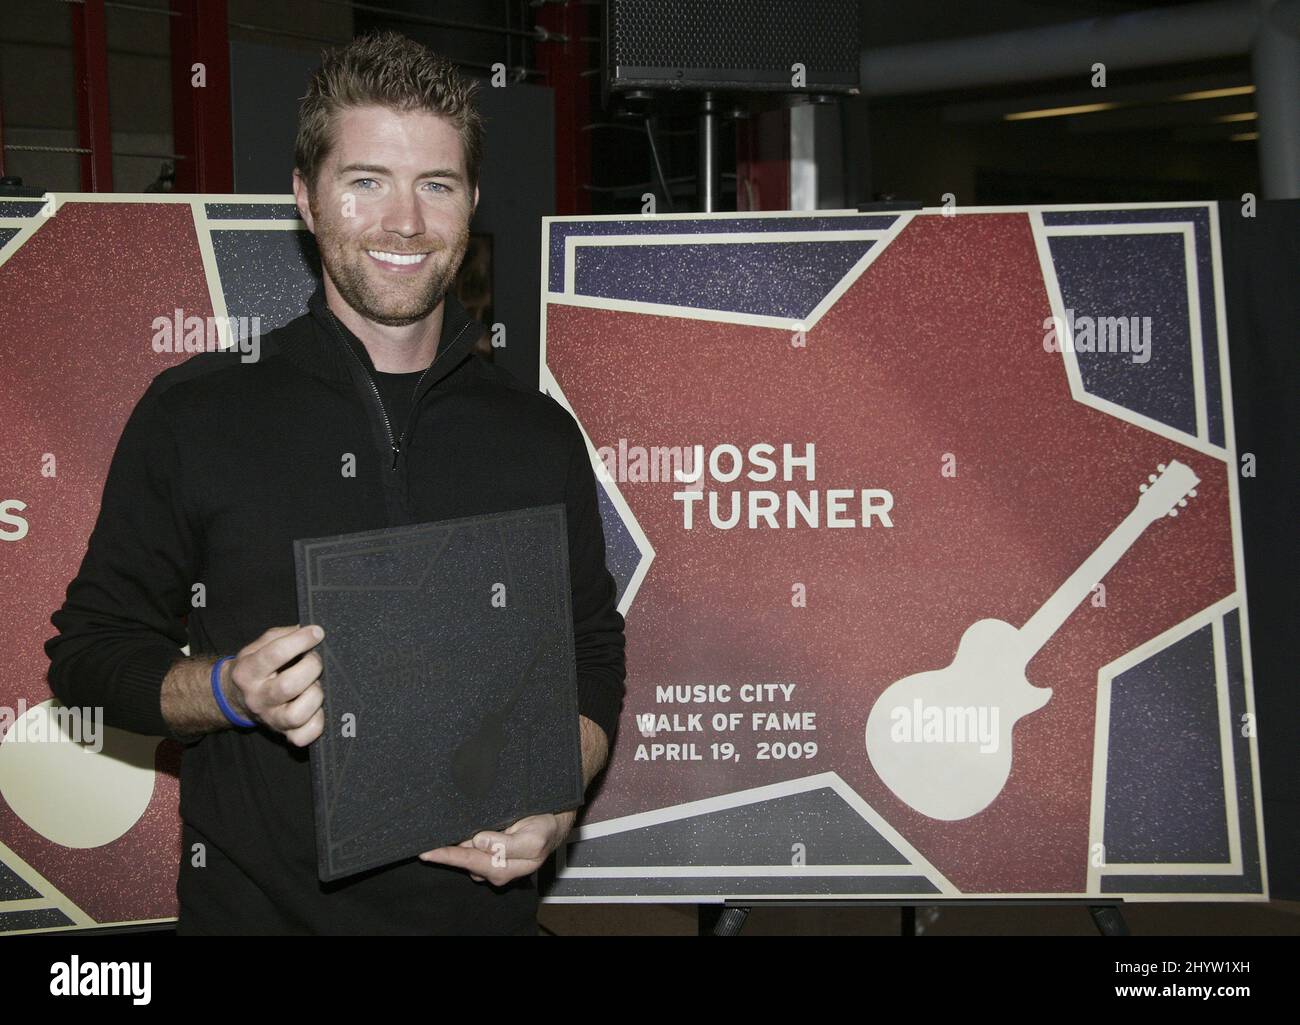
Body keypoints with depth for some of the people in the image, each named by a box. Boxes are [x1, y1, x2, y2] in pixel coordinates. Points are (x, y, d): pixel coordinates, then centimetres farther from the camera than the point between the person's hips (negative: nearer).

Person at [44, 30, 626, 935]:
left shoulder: (541, 435, 4)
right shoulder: (195, 416, -3)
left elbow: (593, 660, 9)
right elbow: (90, 656, 0)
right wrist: (228, 693, -19)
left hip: (484, 903, 2)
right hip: (258, 904, -1)